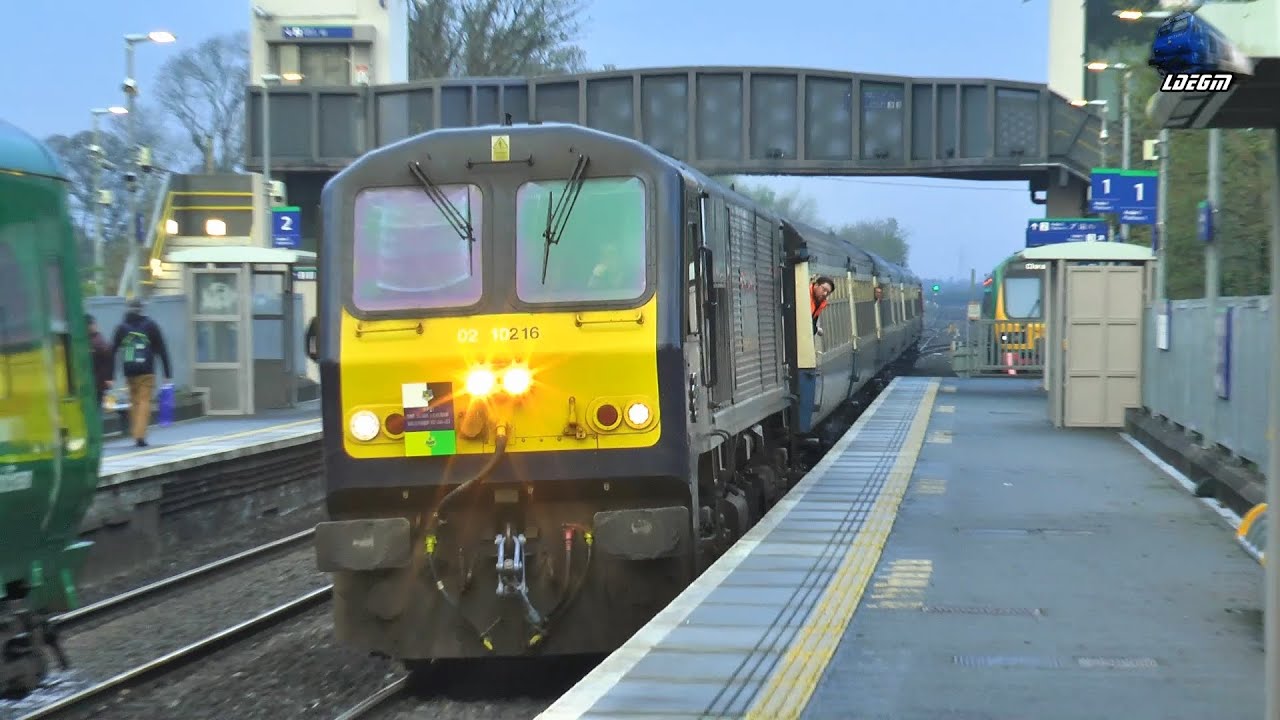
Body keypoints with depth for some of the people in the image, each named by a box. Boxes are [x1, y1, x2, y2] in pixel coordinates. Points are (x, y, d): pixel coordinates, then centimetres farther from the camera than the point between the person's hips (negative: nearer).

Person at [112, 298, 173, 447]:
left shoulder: (122, 328, 9)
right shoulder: (150, 325, 4)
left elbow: (112, 351, 6)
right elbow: (162, 350, 1)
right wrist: (168, 372, 3)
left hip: (129, 372, 3)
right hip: (146, 371, -3)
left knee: (134, 401, 13)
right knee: (144, 401, -3)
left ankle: (135, 434, 13)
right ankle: (140, 435, -15)